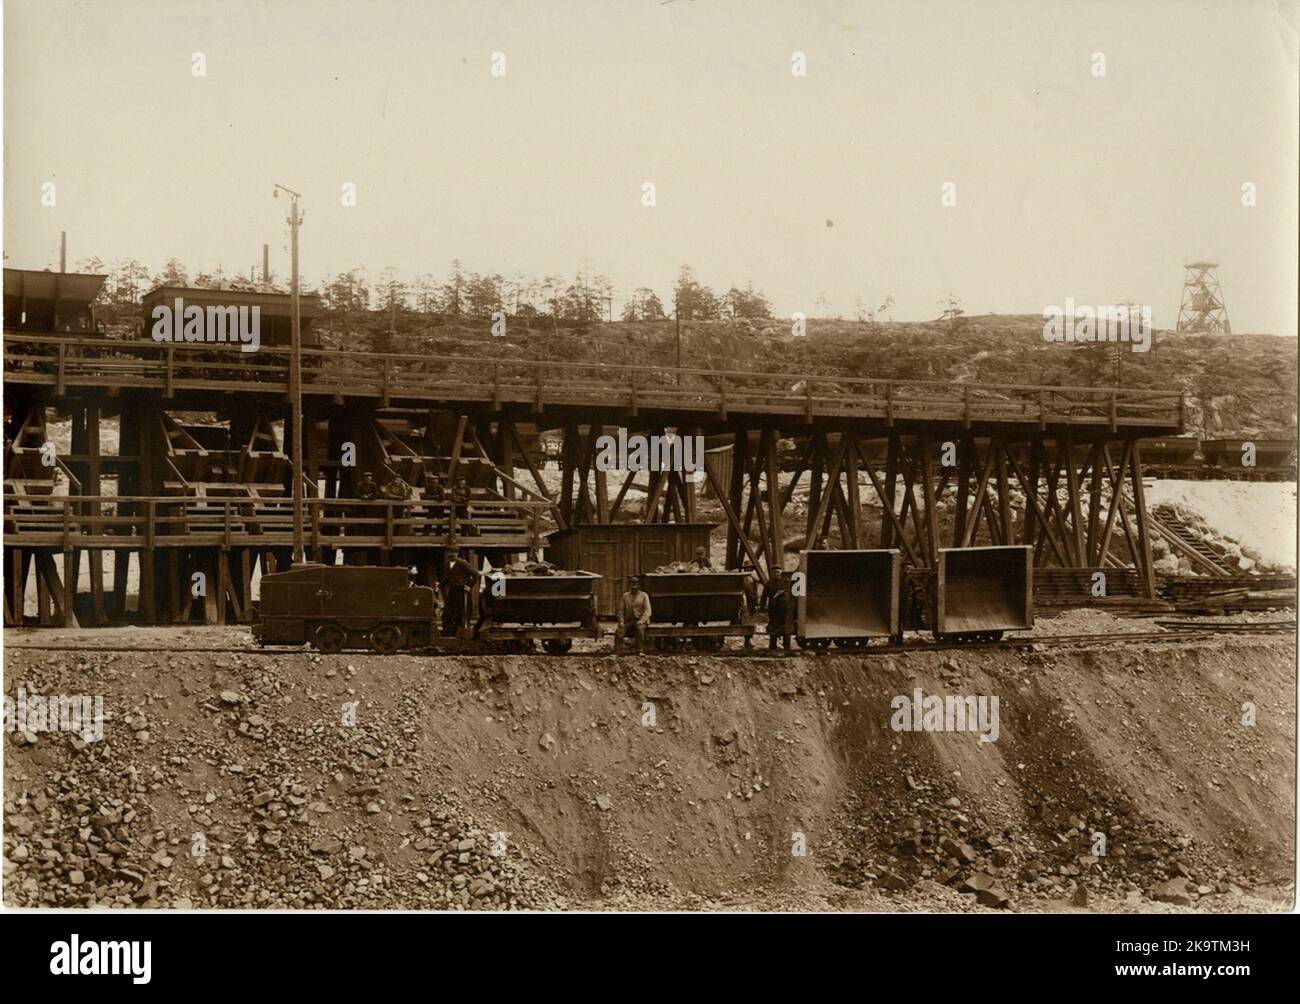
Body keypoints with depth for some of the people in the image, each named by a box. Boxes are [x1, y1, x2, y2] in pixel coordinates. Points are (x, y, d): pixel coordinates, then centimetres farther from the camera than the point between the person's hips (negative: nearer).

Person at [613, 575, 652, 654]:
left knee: (640, 628, -36)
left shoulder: (643, 596, 6)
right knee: (618, 630, -26)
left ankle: (639, 651, -30)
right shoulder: (625, 596, 14)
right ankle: (616, 651, -25)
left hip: (639, 620, -2)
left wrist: (641, 621, -19)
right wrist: (621, 622, -7)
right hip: (628, 620, 2)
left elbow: (647, 611, -3)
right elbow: (620, 610, 10)